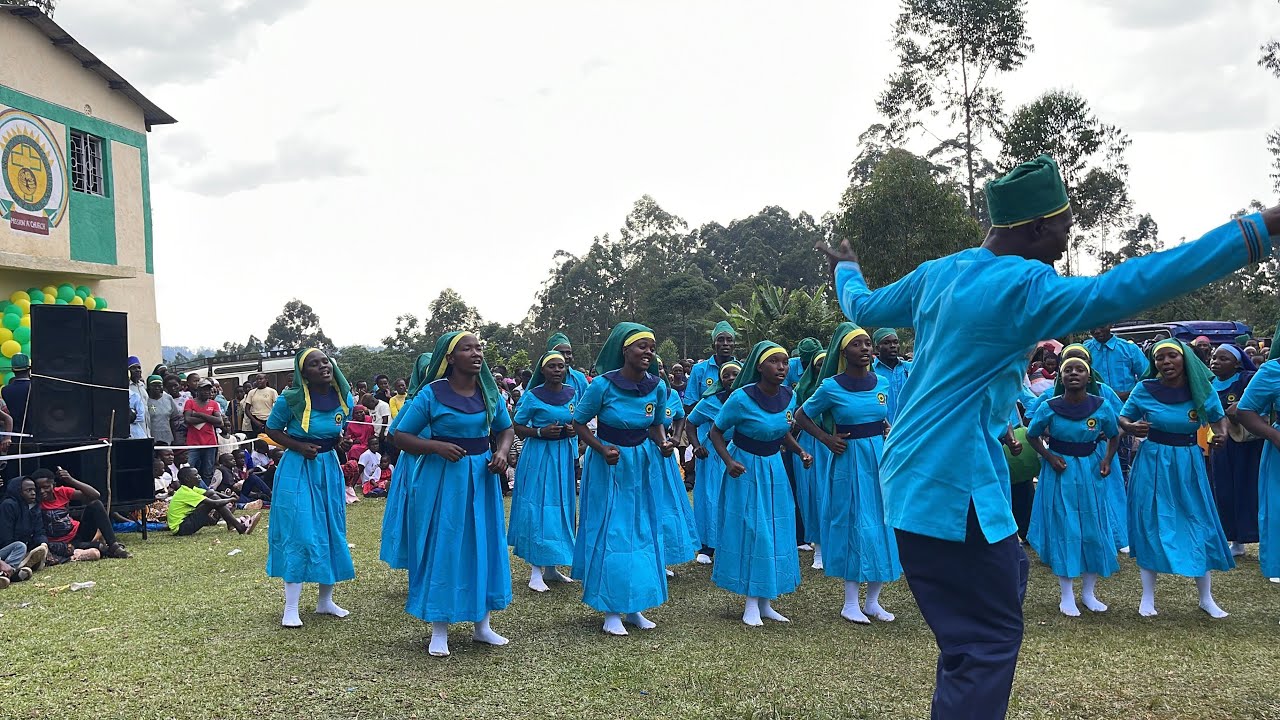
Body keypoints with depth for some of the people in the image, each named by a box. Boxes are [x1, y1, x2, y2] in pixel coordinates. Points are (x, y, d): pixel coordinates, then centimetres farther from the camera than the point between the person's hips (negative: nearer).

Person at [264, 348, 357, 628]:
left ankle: (325, 601, 26)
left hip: (330, 468, 5)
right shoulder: (290, 400, -14)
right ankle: (291, 608, 3)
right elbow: (272, 430, -2)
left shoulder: (345, 399, -1)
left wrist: (342, 439, -1)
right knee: (299, 535, -7)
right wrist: (300, 447, -15)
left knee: (332, 533, 11)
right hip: (298, 470, -5)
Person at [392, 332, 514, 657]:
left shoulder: (489, 392, 3)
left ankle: (482, 624, 23)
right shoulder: (431, 394, -10)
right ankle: (439, 631, 13)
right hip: (442, 479, -4)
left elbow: (505, 429, 15)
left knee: (484, 546, 9)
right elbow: (402, 437, -7)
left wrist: (502, 452, -6)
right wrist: (436, 446, -22)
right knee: (441, 549, 1)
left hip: (482, 478, 5)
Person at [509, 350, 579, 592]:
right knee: (537, 510, -6)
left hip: (565, 456, 5)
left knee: (562, 509, 9)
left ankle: (551, 567, 20)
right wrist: (541, 431, -18)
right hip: (539, 456, -5)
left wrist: (574, 429, -4)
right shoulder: (533, 396, -8)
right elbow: (518, 428, -3)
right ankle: (535, 570, 1)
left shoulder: (572, 393, 5)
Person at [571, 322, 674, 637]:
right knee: (610, 532, -1)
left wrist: (662, 443, -8)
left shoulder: (658, 387, -4)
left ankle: (634, 606, 22)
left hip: (643, 465, 5)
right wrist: (603, 449, -19)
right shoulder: (603, 384, -17)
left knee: (642, 531, 9)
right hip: (607, 466, -5)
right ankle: (611, 610, 10)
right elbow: (579, 423, -7)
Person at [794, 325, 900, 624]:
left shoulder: (883, 383, 5)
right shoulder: (831, 388, -7)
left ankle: (873, 601, 18)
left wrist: (890, 433, 4)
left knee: (881, 525, 6)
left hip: (880, 459, 4)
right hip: (848, 461, -4)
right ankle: (850, 603, 10)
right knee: (853, 526, -1)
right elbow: (801, 416, 2)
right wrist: (826, 439, -8)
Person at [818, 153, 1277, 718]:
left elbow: (862, 308, 23)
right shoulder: (1022, 286, -16)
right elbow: (1119, 290, -27)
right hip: (952, 486, -10)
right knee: (989, 640, -4)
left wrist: (846, 267, 46)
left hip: (912, 477, 10)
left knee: (1008, 574, 23)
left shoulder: (936, 274, 9)